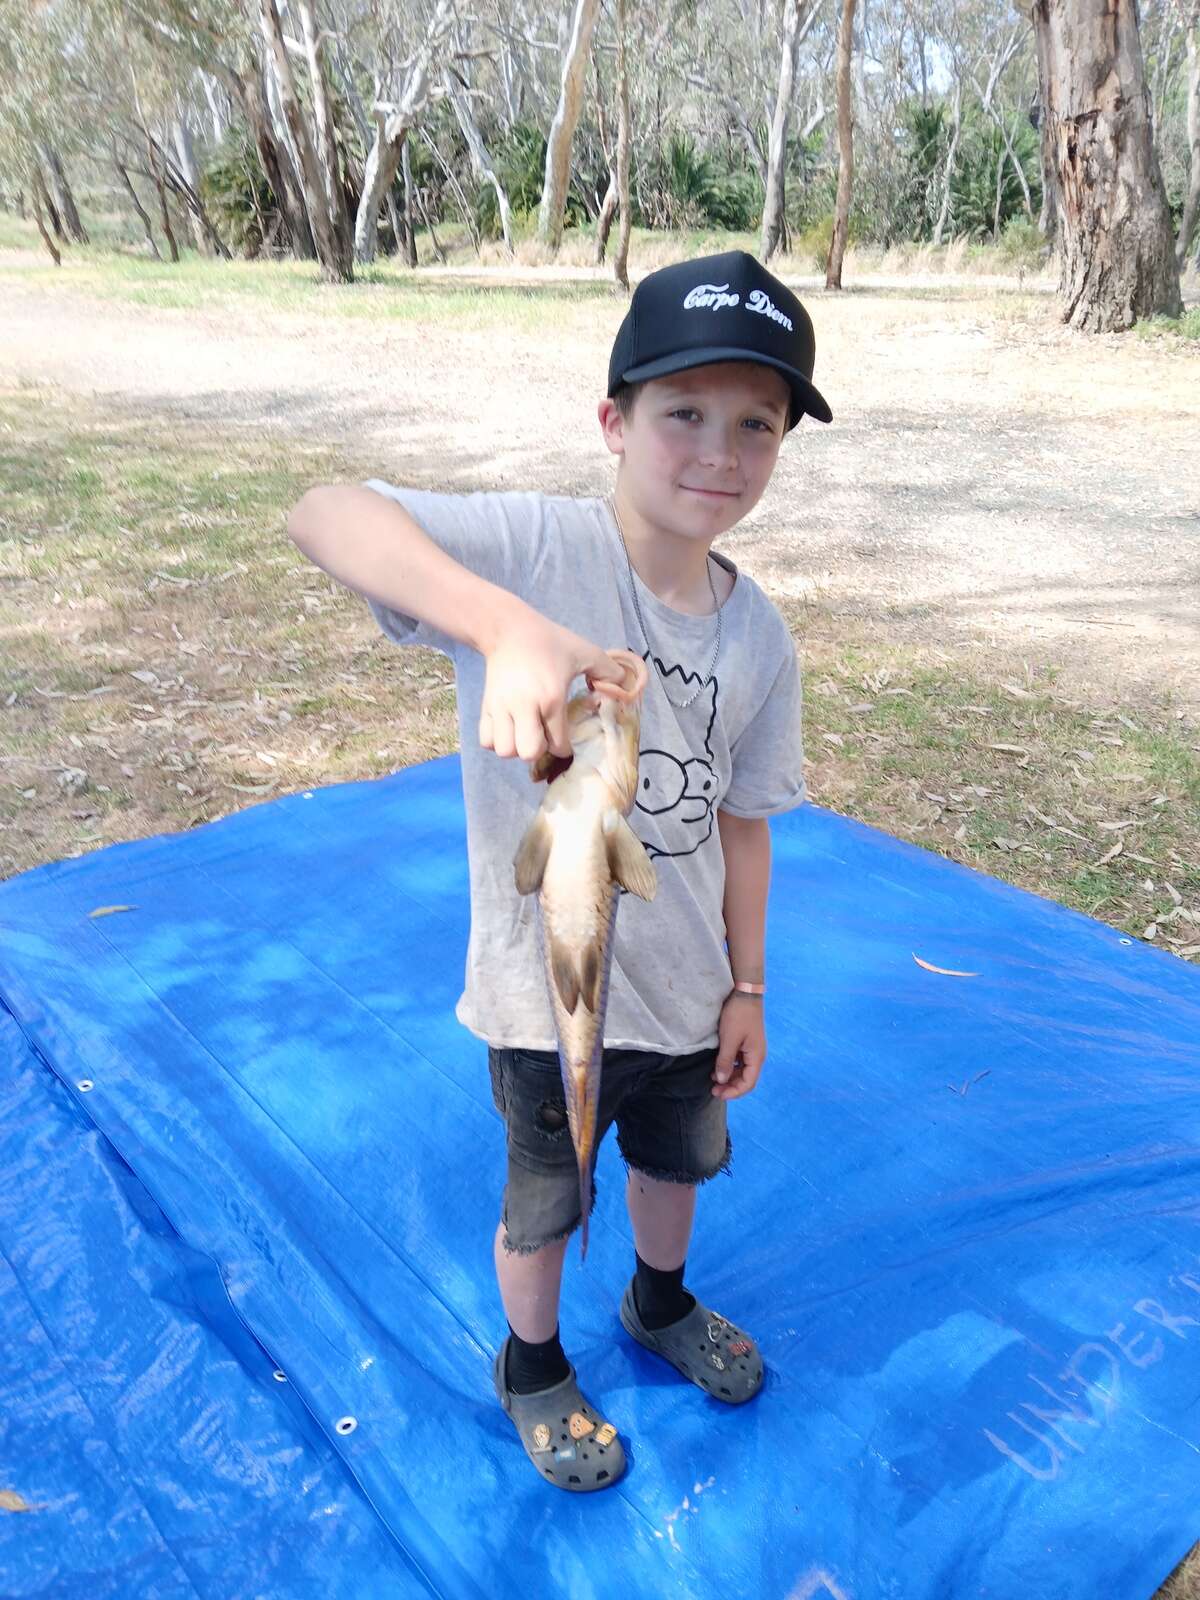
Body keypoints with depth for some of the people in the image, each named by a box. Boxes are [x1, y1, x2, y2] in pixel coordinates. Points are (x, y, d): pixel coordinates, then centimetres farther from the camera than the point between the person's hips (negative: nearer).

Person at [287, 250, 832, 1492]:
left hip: (686, 993, 5)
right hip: (547, 999, -4)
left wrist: (745, 988, 8)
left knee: (675, 1164, 30)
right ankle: (531, 1366, 55)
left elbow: (740, 819, 2)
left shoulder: (758, 635, -8)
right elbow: (321, 514, -40)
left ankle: (660, 1305, 64)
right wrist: (509, 627, -57)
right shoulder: (534, 547, -24)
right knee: (544, 1204, 22)